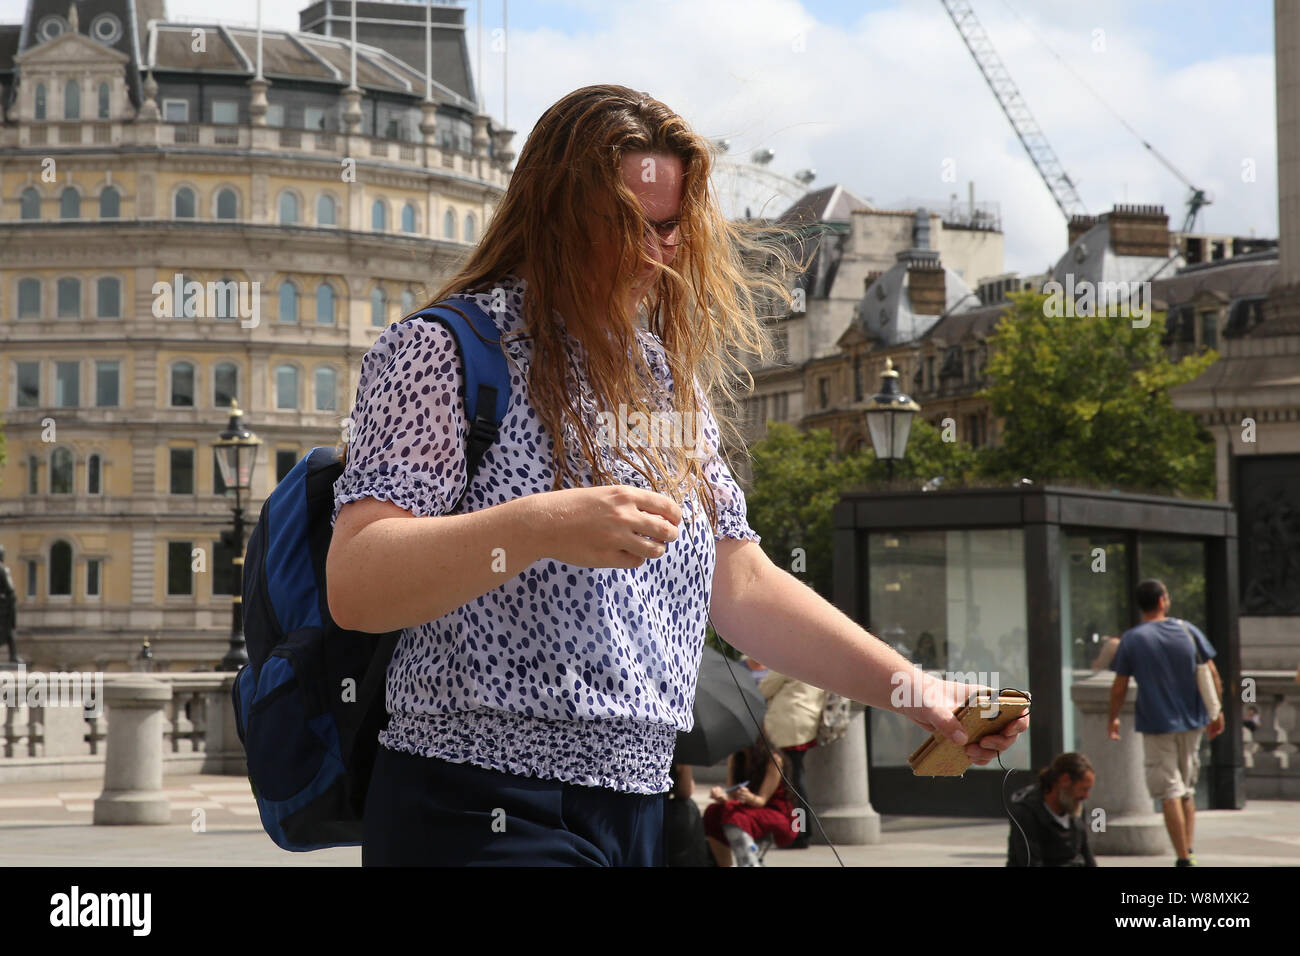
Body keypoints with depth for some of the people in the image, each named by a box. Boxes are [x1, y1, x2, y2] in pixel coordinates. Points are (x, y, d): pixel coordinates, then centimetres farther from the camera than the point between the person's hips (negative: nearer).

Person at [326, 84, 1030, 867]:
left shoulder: (669, 380, 16)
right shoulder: (441, 352, -6)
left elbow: (741, 586, 17)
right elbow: (355, 588, -16)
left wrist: (908, 688, 8)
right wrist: (537, 530, -30)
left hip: (643, 815, 7)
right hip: (491, 819, -7)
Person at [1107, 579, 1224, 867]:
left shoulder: (1131, 639, -6)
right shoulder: (1188, 630, 0)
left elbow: (1119, 688, -5)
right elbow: (1212, 675, 2)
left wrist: (1113, 718, 10)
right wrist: (1217, 711, 12)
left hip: (1156, 724, -3)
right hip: (1191, 722, 3)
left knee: (1170, 794, -2)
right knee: (1187, 791, 17)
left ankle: (1183, 857, -5)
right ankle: (1188, 850, 16)